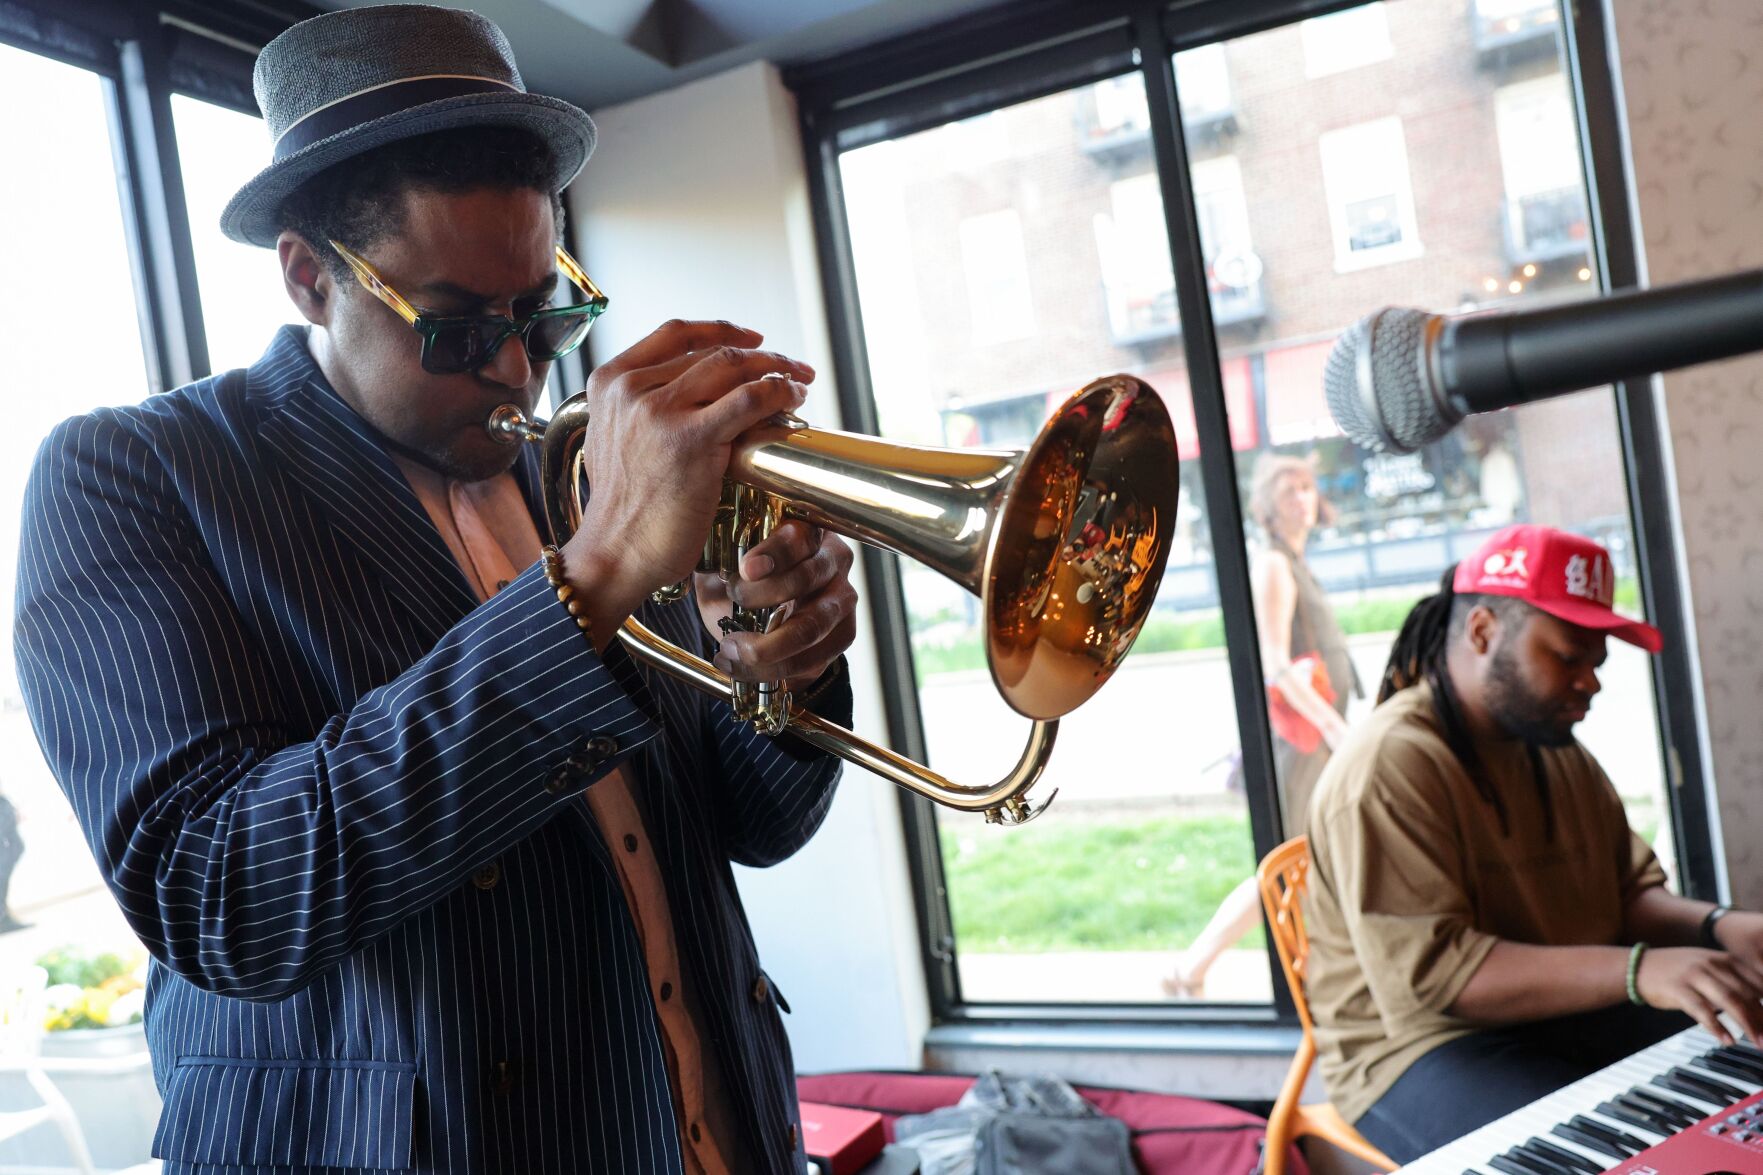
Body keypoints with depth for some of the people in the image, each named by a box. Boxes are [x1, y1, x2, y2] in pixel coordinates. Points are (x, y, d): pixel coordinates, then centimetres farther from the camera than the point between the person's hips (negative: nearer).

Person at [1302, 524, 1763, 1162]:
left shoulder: (1560, 752, 12)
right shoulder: (1388, 768, -19)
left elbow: (1627, 890, 13)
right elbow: (1431, 973, -26)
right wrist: (1639, 971, -32)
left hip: (1571, 1013, 9)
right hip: (1428, 1047, -8)